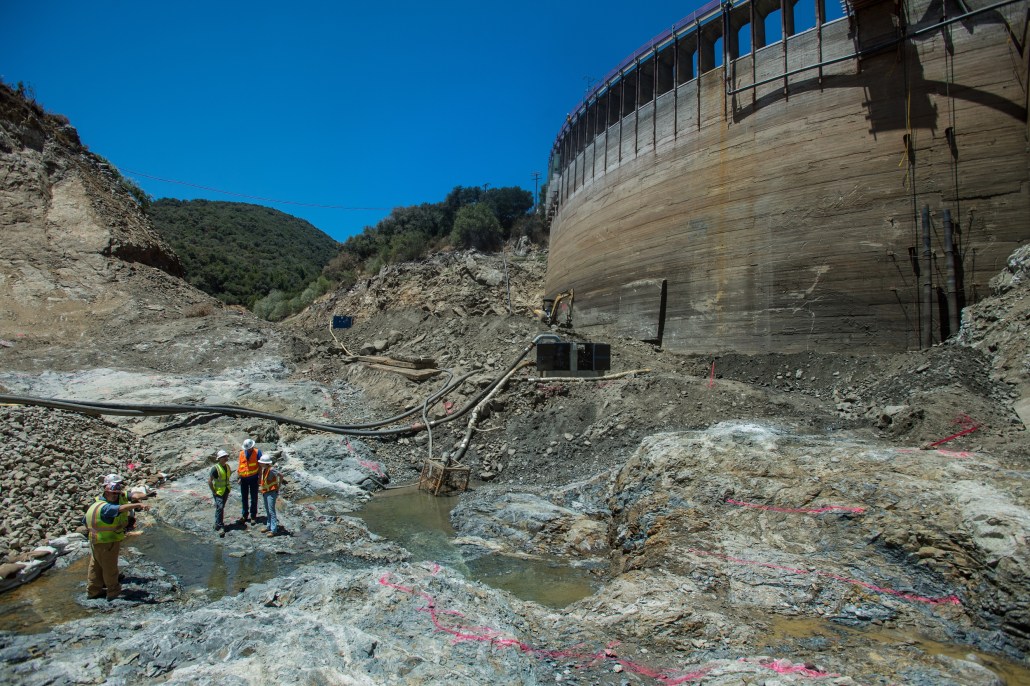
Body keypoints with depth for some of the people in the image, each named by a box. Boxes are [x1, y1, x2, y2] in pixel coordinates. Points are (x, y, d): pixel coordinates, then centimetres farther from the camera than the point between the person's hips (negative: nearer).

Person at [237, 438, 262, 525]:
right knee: (244, 498, 12)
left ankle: (253, 516, 15)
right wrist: (239, 477, 2)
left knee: (254, 498, 5)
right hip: (244, 479, 3)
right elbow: (240, 465, 8)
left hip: (253, 478, -3)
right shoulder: (242, 453, 3)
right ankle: (245, 515, 25)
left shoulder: (257, 452, -7)